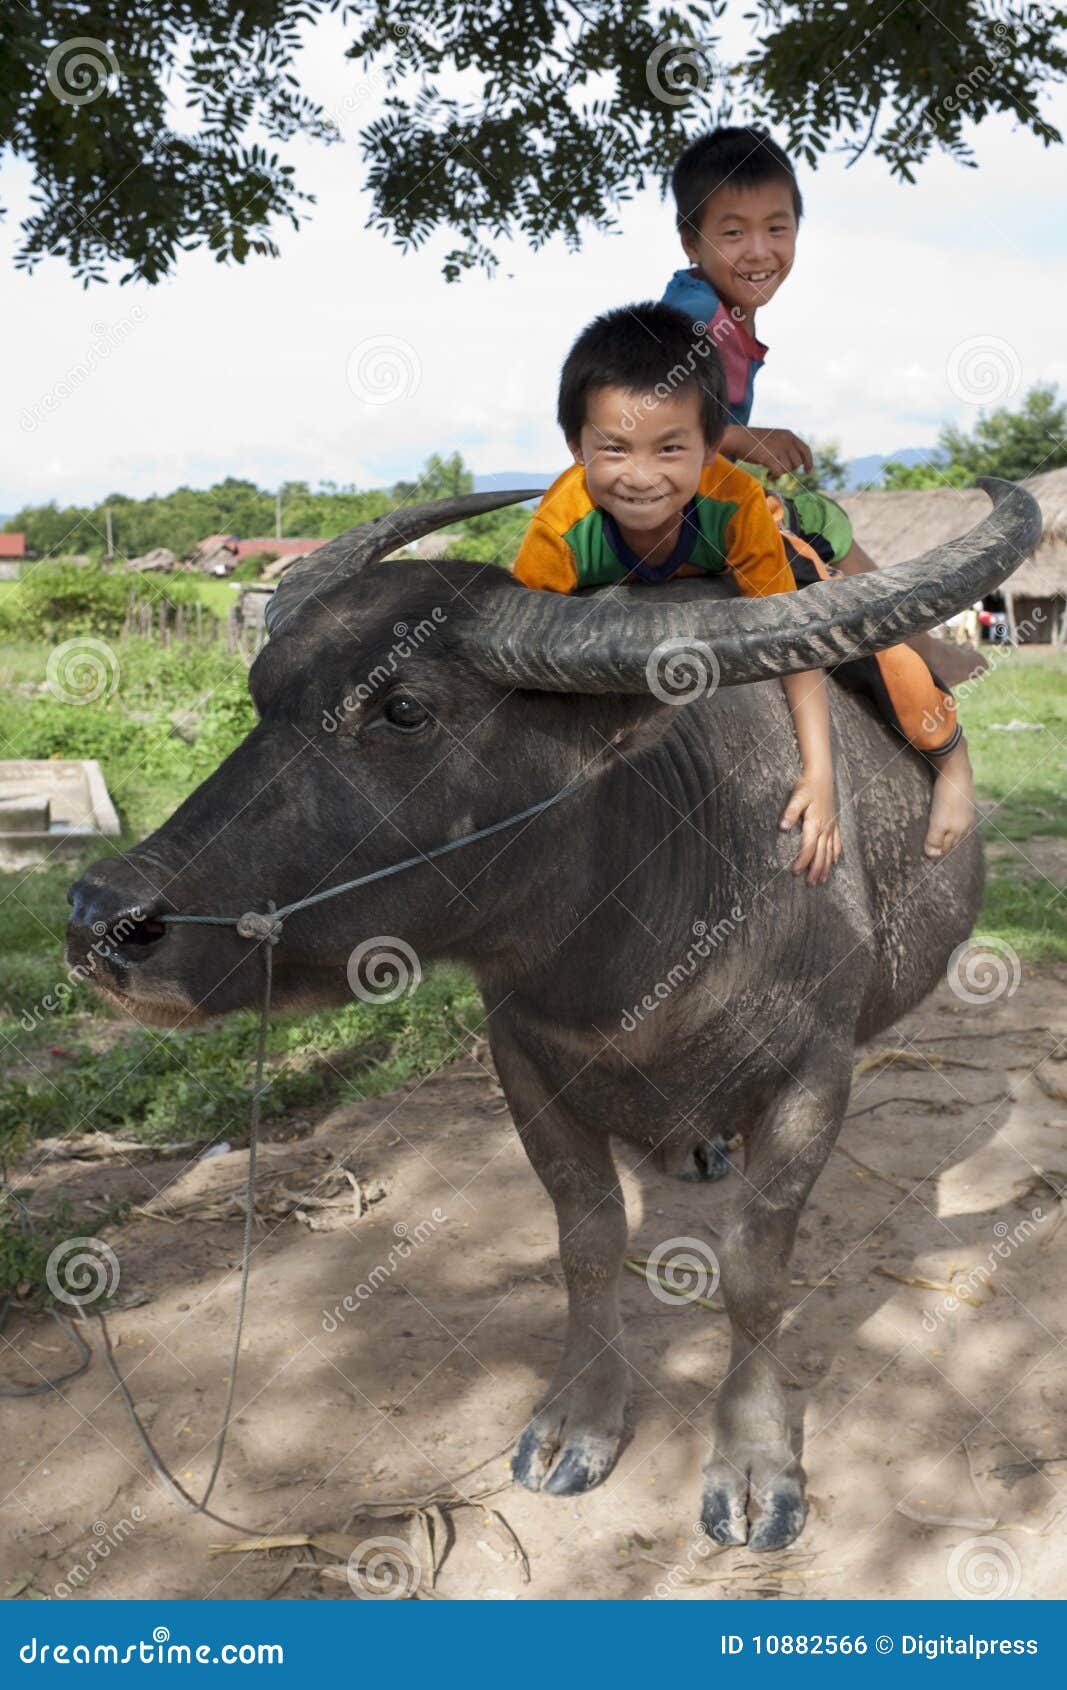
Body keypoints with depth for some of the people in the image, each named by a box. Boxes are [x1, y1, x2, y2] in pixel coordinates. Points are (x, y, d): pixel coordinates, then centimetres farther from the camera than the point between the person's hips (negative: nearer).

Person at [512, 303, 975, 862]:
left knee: (866, 644, -11)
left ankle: (951, 761, 18)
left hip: (742, 561, -2)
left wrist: (819, 775, -39)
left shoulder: (736, 501, -41)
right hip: (617, 590, 2)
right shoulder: (558, 533, -43)